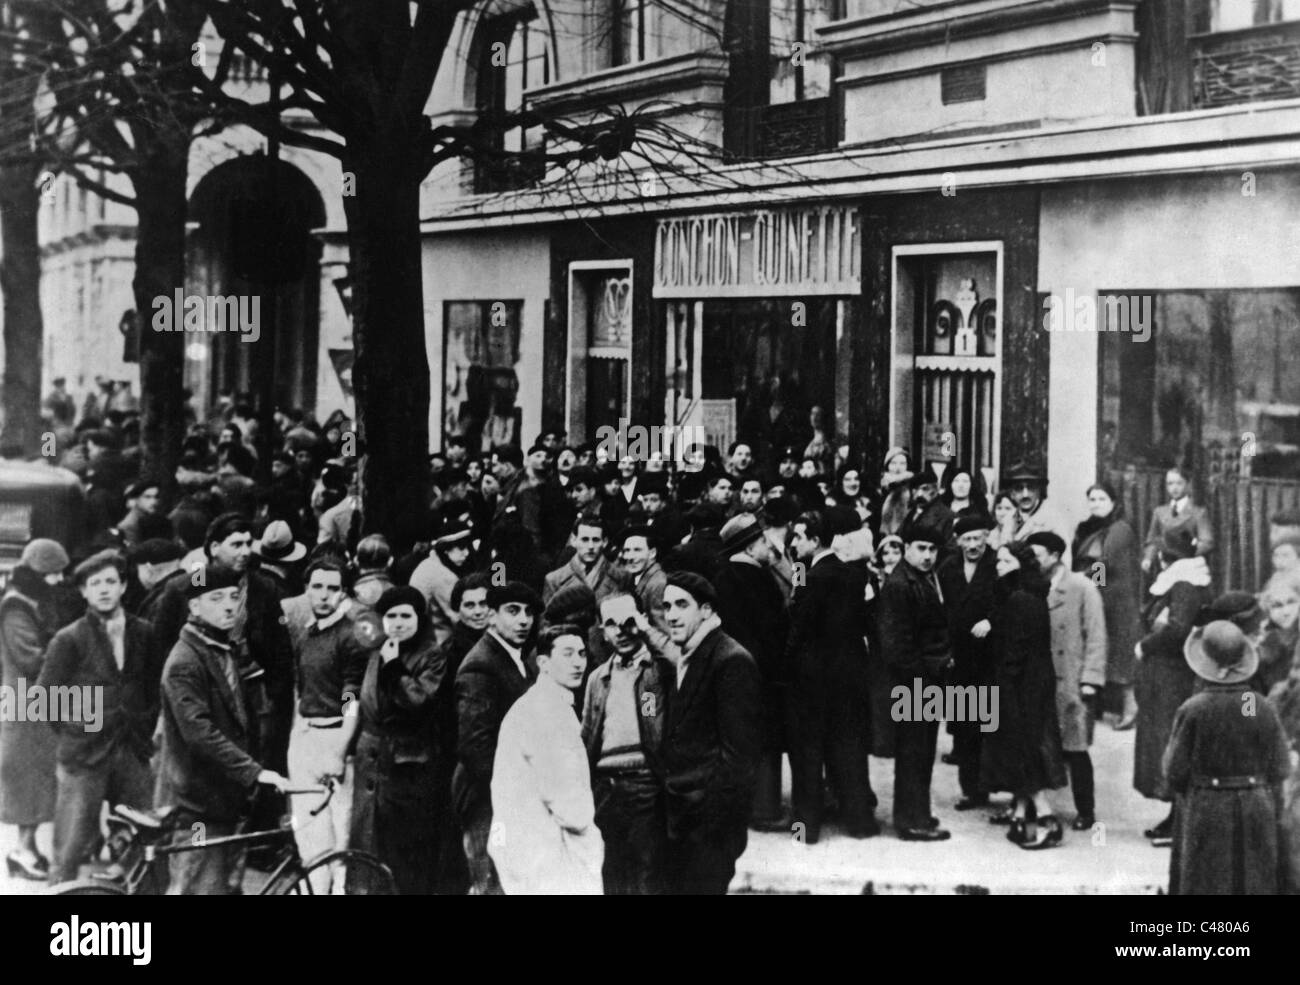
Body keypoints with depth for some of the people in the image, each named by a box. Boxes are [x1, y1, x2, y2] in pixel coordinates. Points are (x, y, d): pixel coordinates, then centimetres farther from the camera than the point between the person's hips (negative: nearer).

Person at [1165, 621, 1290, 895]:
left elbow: (1175, 771, -11)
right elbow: (1280, 769, -2)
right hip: (1256, 811, 2)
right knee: (1254, 882, 13)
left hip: (1205, 812, -2)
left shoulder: (1192, 711, -14)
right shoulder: (1264, 710, -6)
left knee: (1206, 885, 8)